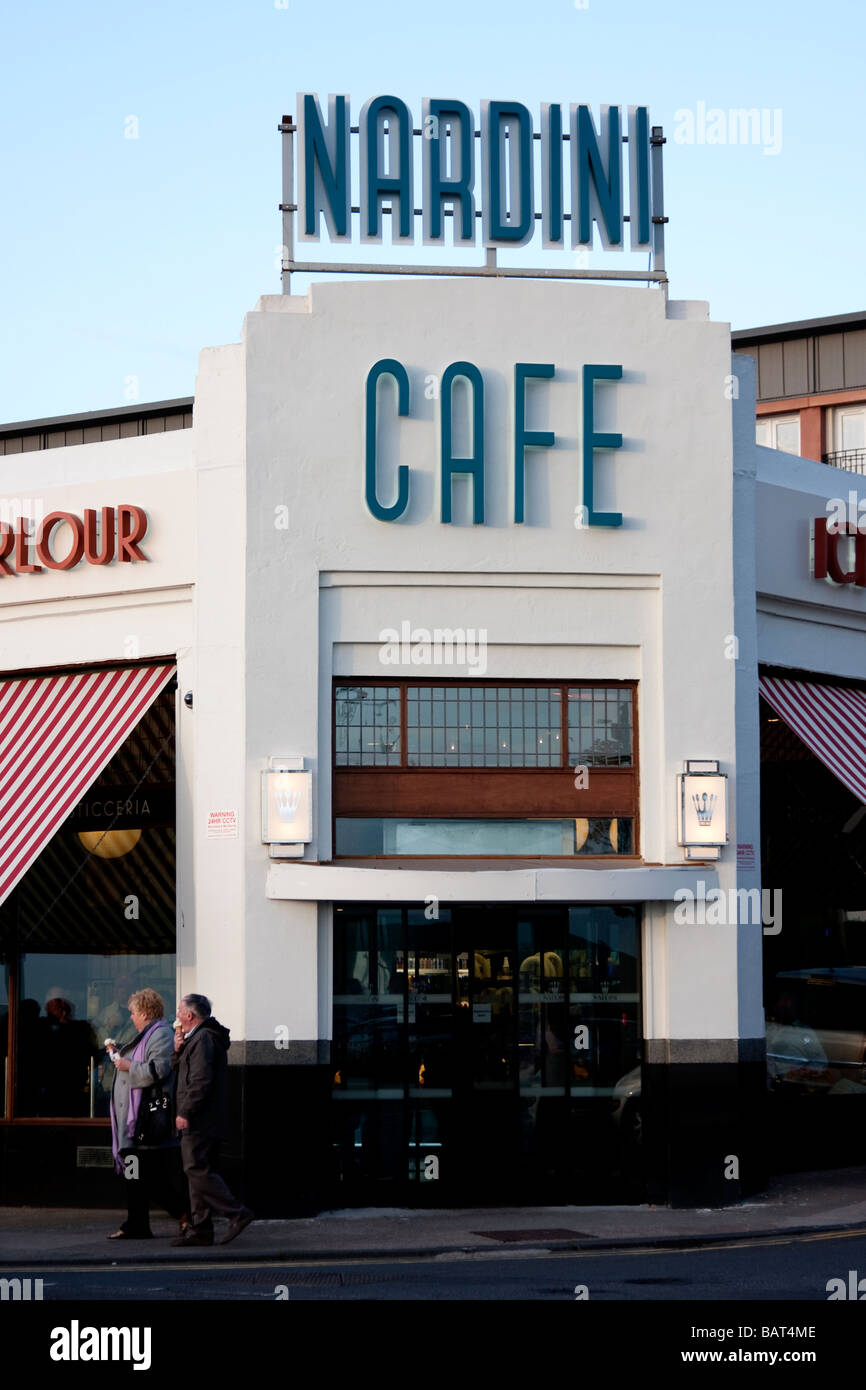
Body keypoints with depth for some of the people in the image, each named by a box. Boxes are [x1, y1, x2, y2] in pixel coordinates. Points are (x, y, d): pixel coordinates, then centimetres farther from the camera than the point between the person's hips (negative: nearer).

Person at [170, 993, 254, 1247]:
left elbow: (201, 1081, -22)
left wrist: (185, 1112, -20)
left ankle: (237, 1213, -15)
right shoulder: (196, 1038, 20)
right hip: (202, 1121, 11)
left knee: (197, 1170, -13)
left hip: (199, 1121, -11)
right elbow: (179, 1071, 26)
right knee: (199, 1172, 9)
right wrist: (178, 1050, 8)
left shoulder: (203, 1038, -14)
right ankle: (200, 1229, 9)